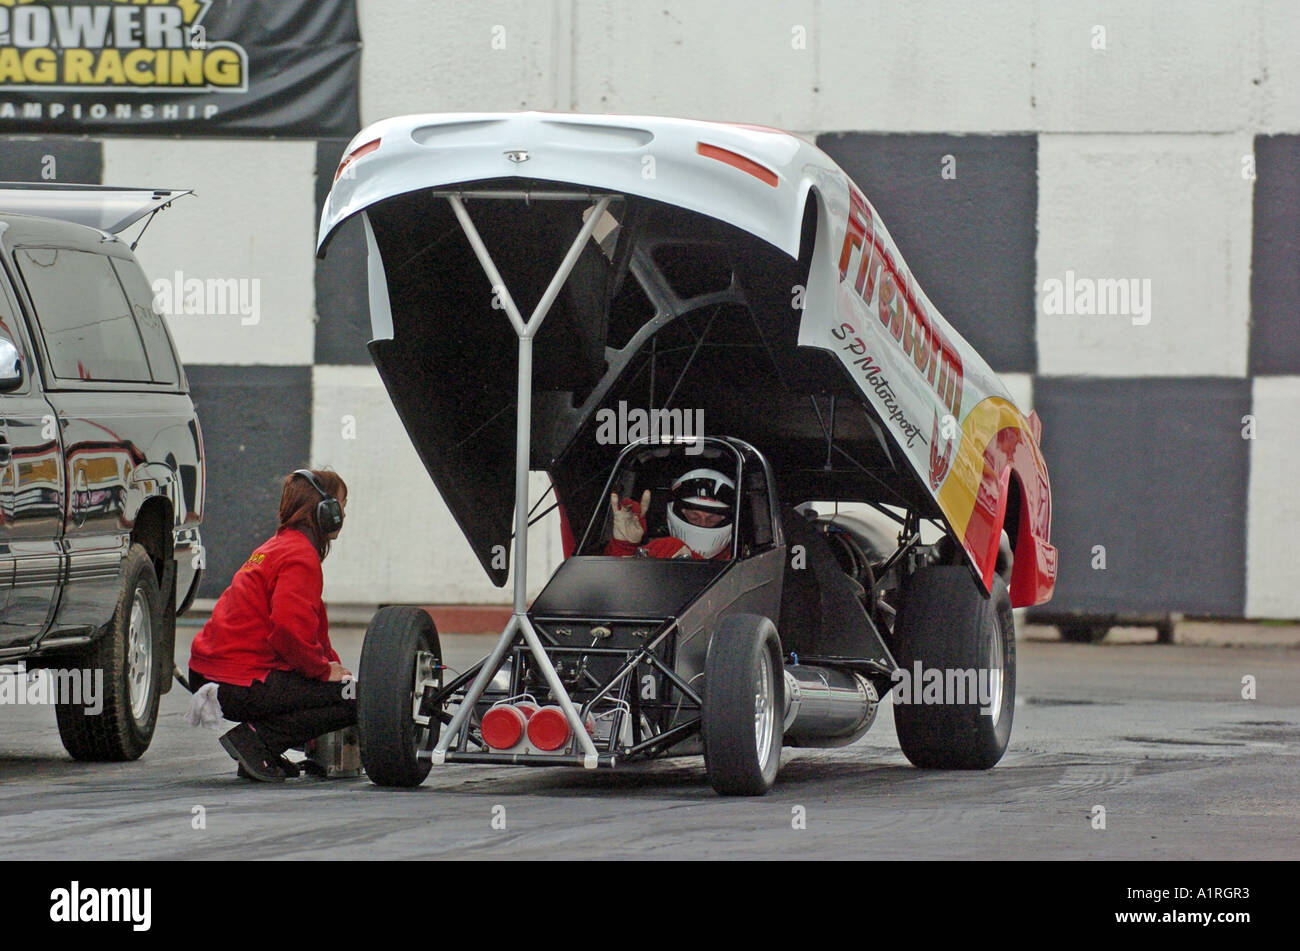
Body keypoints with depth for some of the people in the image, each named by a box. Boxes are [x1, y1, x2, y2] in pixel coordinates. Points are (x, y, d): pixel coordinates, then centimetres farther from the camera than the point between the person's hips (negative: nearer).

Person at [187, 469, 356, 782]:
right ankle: (257, 738, -15)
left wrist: (333, 665, 21)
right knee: (354, 699, -10)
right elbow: (288, 629, -25)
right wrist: (325, 670, -11)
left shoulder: (277, 546, 22)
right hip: (240, 686, -10)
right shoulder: (301, 557, -12)